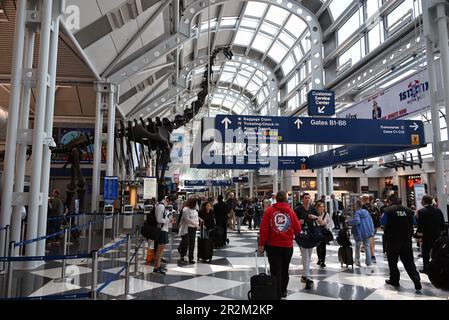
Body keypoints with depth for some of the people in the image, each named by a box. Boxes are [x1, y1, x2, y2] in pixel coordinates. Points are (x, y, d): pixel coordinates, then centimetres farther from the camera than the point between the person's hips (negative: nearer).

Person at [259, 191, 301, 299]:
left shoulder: (269, 210, -6)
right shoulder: (291, 211, -3)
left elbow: (263, 228, -11)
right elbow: (298, 230, -1)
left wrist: (261, 244, -6)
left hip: (273, 245, -2)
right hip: (288, 245, 2)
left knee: (276, 271, 5)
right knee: (284, 270, 19)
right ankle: (283, 292, 34)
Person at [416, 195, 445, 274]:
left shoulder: (421, 212, -15)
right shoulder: (438, 211, 2)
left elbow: (420, 226, -17)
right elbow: (442, 224, 7)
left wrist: (419, 237, -11)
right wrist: (441, 234, 16)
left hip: (426, 237, -5)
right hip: (437, 236, 5)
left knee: (426, 253, 5)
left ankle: (426, 268, 10)